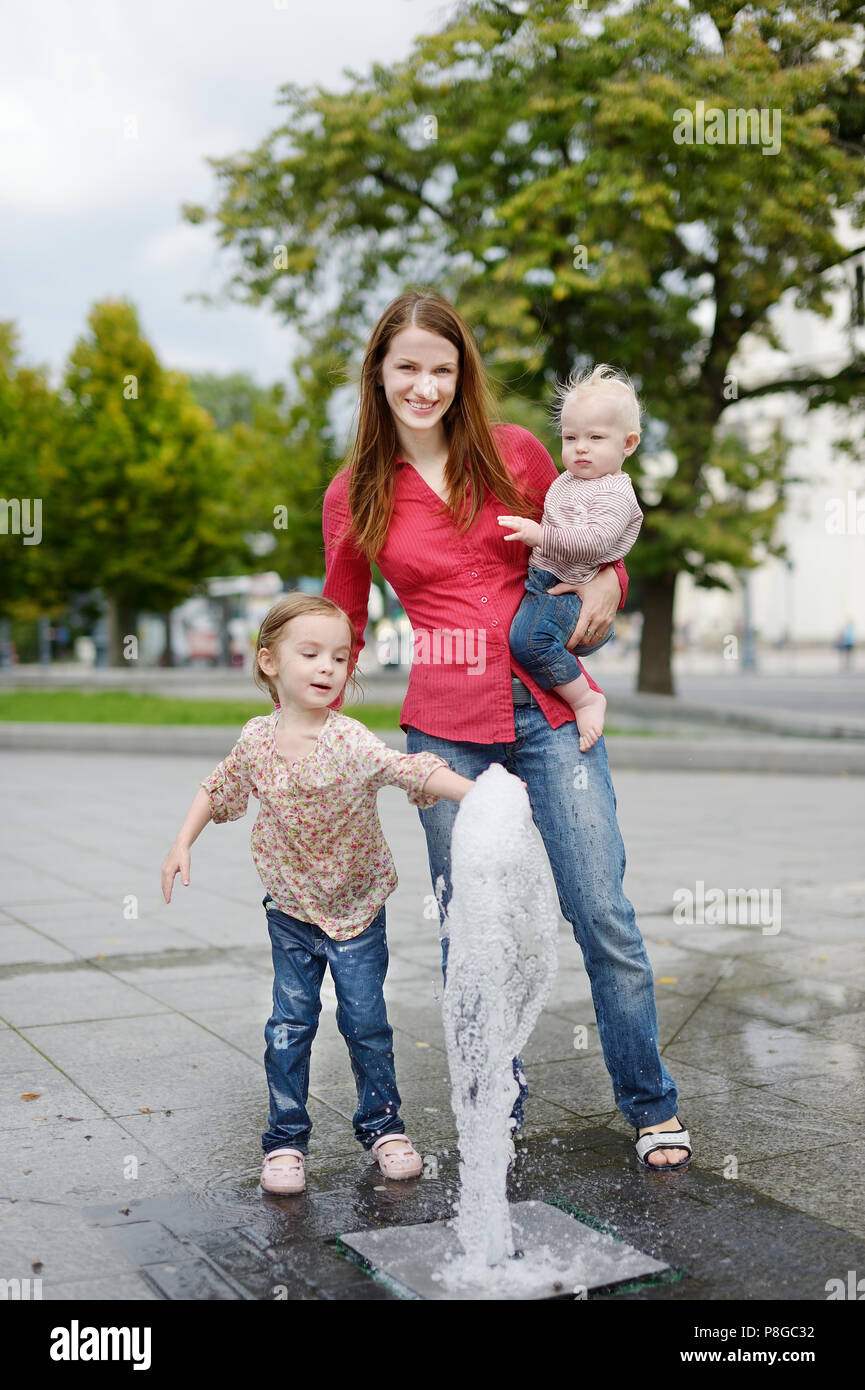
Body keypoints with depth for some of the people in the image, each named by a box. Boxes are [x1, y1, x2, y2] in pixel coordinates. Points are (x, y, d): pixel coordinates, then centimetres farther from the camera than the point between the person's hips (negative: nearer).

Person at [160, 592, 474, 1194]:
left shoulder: (349, 740, -20)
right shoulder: (257, 738, -8)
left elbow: (411, 770, -34)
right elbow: (219, 788, 11)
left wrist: (478, 791, -49)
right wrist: (183, 842, 5)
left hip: (357, 906, -2)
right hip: (291, 907, 2)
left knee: (366, 1019, 4)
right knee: (290, 1022, 4)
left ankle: (383, 1123, 23)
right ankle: (287, 1138, 16)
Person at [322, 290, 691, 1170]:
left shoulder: (513, 453, 4)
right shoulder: (354, 497, 5)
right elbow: (338, 630, 13)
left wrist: (607, 581, -7)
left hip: (549, 709, 0)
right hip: (445, 728, 1)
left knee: (603, 916, 1)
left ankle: (653, 1108, 21)